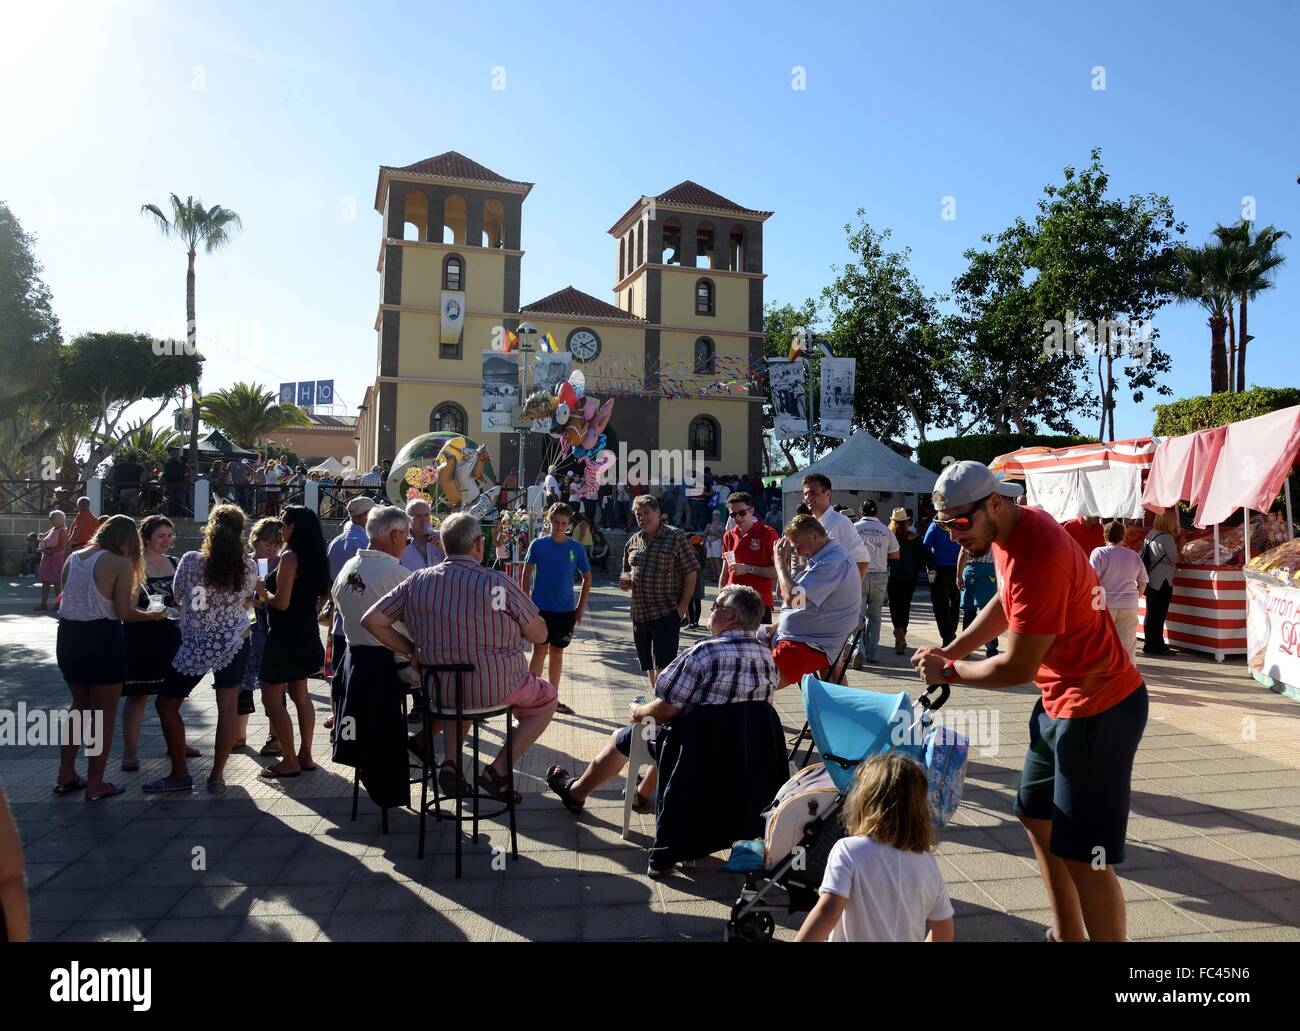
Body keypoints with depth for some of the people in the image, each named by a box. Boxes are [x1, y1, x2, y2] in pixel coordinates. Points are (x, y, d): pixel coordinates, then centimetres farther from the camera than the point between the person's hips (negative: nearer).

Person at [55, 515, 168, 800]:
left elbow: (65, 600, 8)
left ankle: (66, 776, 28)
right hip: (101, 640, -6)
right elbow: (124, 613, -14)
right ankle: (95, 784, 13)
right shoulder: (121, 564, -11)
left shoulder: (74, 558, 7)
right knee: (104, 714, 7)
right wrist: (155, 615, 2)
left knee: (80, 705, 24)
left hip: (68, 637, 7)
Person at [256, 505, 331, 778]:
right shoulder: (315, 557, 8)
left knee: (271, 698, 0)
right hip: (306, 634, 9)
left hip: (285, 637, -9)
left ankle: (290, 761, 1)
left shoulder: (290, 556, -17)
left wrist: (262, 591, -2)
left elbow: (282, 602, -21)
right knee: (300, 694, 16)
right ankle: (305, 756, 21)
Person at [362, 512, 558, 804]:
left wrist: (413, 650, 4)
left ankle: (451, 763, 21)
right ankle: (498, 770, 9)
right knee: (546, 698, 22)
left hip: (437, 689, 5)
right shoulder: (498, 583, -16)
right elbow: (539, 635, -7)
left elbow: (371, 620, -3)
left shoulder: (418, 581, -3)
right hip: (494, 690, -5)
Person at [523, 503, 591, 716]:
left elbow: (587, 577, 8)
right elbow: (527, 572, 3)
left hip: (565, 610, 2)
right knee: (540, 651, -4)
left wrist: (581, 606, 4)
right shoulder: (538, 544, -3)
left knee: (557, 653, 11)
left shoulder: (576, 548, 0)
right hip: (540, 607, -2)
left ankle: (553, 699, 22)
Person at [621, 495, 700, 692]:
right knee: (649, 666, 15)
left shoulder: (675, 537, -6)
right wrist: (625, 579, 0)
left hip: (666, 613, -6)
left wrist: (683, 606, -14)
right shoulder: (633, 541, 11)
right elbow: (627, 570, 24)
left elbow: (691, 573, -7)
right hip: (639, 613, 6)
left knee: (663, 665, -11)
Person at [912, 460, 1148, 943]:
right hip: (1060, 699, 10)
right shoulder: (1017, 524, 0)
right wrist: (950, 650, 6)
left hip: (1097, 709, -10)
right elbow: (1005, 602, 16)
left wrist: (948, 671, -9)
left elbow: (1018, 668, -25)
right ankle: (1066, 935, 35)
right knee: (1038, 818, 20)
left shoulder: (1035, 558, -30)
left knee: (1082, 856, -4)